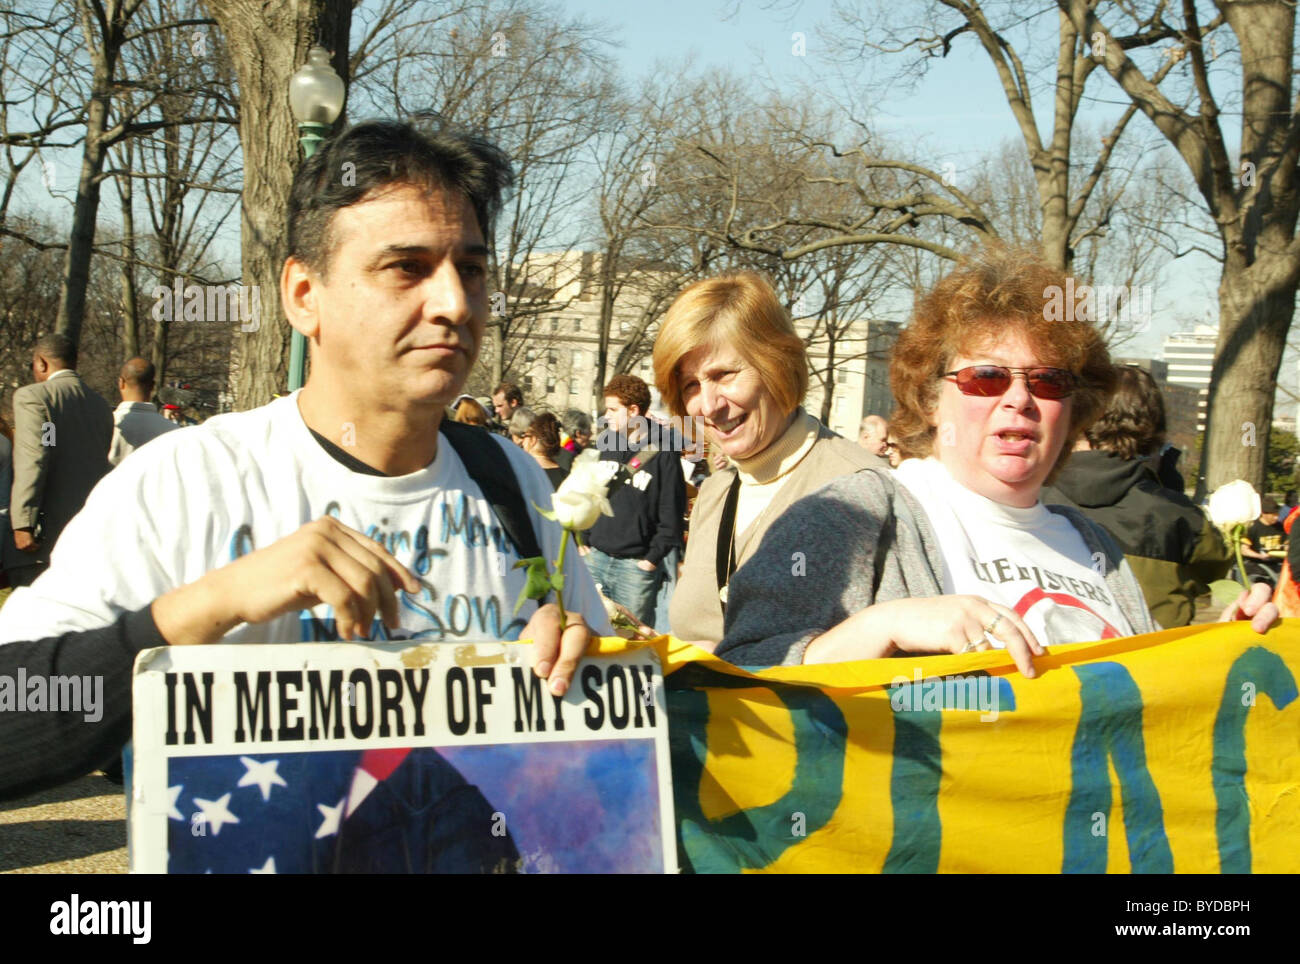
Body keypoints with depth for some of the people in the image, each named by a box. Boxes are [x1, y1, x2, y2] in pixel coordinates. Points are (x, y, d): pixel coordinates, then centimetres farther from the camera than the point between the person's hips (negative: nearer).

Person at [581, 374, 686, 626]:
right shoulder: (604, 444, 9)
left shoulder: (663, 456, -7)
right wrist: (582, 540, 6)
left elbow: (672, 516, -7)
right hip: (594, 557, 5)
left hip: (637, 566, -5)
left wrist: (653, 558, -9)